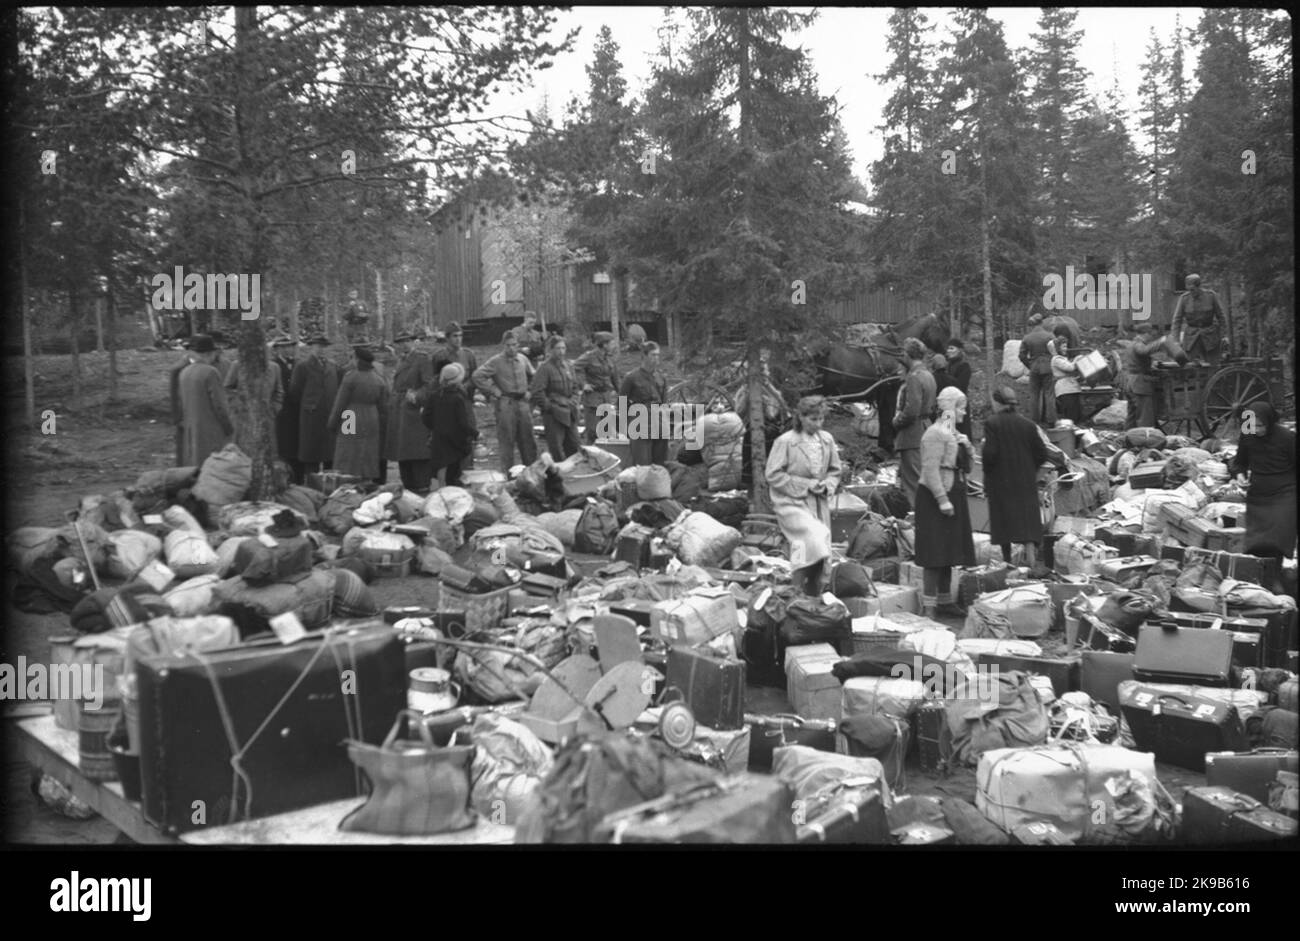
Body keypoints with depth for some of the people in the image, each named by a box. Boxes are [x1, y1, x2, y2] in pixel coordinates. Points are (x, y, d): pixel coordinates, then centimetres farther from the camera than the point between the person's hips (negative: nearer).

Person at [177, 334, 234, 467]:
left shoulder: (184, 373, 6)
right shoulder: (210, 372, -15)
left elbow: (180, 402, 11)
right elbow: (218, 405, -15)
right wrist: (230, 427, -4)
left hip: (191, 431, 8)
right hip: (212, 430, -8)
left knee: (193, 470, 12)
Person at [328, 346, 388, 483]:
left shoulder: (350, 378, -10)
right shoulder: (380, 381, 5)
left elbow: (340, 404, -8)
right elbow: (383, 409, 7)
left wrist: (332, 424, 3)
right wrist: (380, 431, 15)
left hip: (351, 427, -5)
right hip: (371, 426, 5)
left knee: (348, 466, -1)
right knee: (367, 465, 9)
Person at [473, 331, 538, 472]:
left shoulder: (523, 360, 8)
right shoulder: (495, 361, -7)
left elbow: (532, 376, 25)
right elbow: (478, 376, -13)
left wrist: (529, 391, 11)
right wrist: (493, 391, -12)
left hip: (523, 402, 5)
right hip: (505, 404, -5)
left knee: (528, 439, 9)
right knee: (507, 441, -1)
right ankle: (507, 471, 6)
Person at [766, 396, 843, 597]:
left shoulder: (827, 440, 4)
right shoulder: (785, 442, -11)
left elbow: (835, 470, 16)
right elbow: (773, 475, -10)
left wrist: (827, 485, -6)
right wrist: (805, 485, -14)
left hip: (819, 503, 6)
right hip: (792, 502, -6)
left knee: (818, 550, 6)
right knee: (815, 536, -24)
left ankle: (813, 595, 21)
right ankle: (797, 590, -13)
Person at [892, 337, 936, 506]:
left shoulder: (914, 377, -18)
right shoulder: (928, 375, 13)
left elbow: (911, 411, -24)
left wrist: (897, 422, -6)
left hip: (912, 435, -10)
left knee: (912, 481, -6)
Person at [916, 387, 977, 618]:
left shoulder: (954, 433, 16)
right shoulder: (936, 433, -16)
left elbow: (965, 466, 26)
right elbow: (931, 470, -23)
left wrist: (966, 447, 9)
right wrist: (942, 500, -24)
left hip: (953, 496, 10)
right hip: (935, 498, -10)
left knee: (948, 552, 15)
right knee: (935, 555, -9)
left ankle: (945, 601, 24)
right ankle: (928, 606, -6)